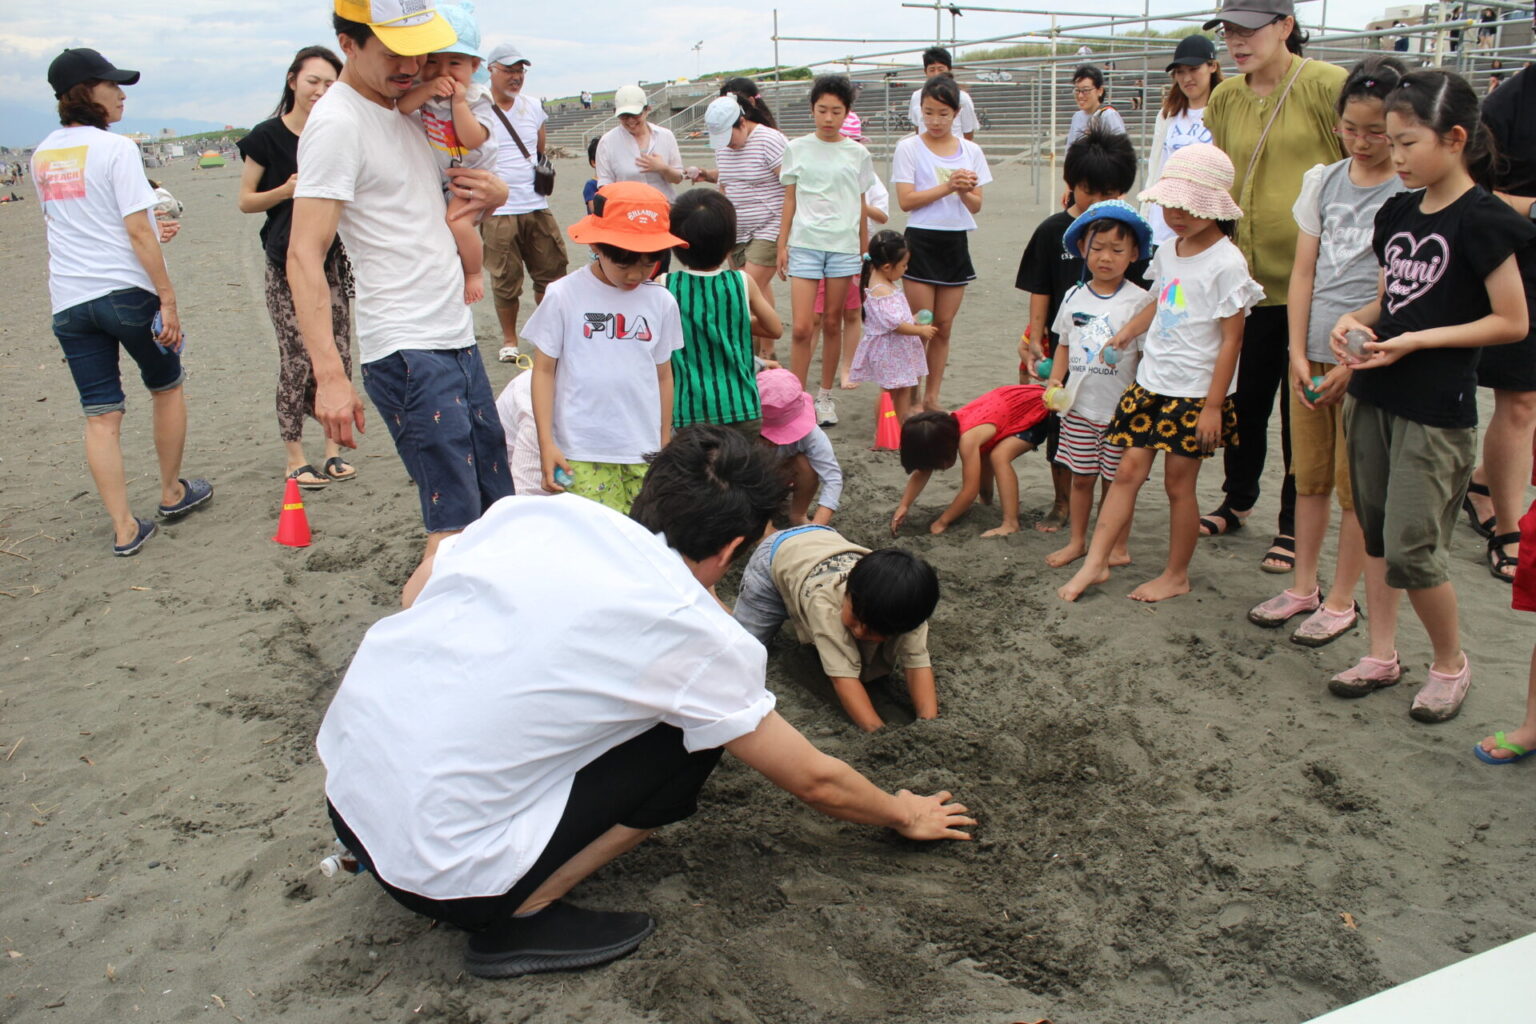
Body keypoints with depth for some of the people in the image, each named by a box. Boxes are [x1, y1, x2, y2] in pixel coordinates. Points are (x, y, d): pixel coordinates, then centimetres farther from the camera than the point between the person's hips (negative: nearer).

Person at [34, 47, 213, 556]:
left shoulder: (42, 156, 13)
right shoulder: (116, 148, -9)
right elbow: (138, 232, -15)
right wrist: (168, 298, -13)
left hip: (69, 300, 6)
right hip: (126, 290, -5)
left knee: (100, 415, 4)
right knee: (167, 388, 17)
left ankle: (124, 529, 5)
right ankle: (172, 493, 29)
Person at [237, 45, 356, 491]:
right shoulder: (267, 137, -2)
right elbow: (246, 200, 2)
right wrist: (286, 190, -14)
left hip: (332, 258, 4)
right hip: (287, 264, -3)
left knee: (337, 356, 2)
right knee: (297, 360, -5)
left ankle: (333, 450, 14)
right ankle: (295, 458, 5)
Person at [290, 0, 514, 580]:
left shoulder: (406, 111, 15)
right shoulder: (336, 123, -11)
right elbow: (305, 256, -19)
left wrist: (492, 194, 5)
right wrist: (328, 375, -30)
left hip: (457, 337, 9)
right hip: (405, 351, -9)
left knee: (497, 508, 14)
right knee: (454, 523, -12)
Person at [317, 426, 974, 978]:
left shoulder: (535, 510, 1)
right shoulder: (698, 634, -10)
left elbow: (415, 592, 16)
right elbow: (814, 782, 3)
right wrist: (906, 816, 22)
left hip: (341, 781, 6)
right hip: (437, 868, -6)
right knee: (692, 740, 4)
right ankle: (518, 920, 1)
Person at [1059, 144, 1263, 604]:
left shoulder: (1226, 263, -13)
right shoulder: (1167, 254, 8)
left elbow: (1231, 339, -14)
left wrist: (1213, 405, -16)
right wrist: (1128, 330, 8)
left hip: (1194, 393, -6)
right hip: (1150, 384, 6)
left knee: (1179, 483, 4)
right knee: (1128, 471, 5)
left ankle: (1176, 575, 19)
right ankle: (1095, 563, 9)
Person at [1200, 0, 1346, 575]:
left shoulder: (1327, 86, -8)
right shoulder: (1225, 100, 8)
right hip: (1250, 275, 4)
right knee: (1248, 396, 14)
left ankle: (1294, 528, 19)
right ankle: (1237, 501, 34)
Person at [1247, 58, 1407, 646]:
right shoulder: (1323, 182, 7)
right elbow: (1303, 273, 7)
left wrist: (1351, 362, -14)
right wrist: (1299, 353, -1)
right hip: (1310, 353, 5)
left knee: (1356, 485, 4)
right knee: (1309, 475, 13)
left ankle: (1341, 601, 16)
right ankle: (1303, 586, 26)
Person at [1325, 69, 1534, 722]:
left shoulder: (1480, 220, -12)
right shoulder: (1398, 213, 9)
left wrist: (1416, 340, -19)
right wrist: (1355, 320, -3)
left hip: (1436, 409, -7)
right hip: (1373, 395, 7)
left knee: (1410, 549, -5)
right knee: (1376, 533, 13)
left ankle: (1451, 663, 18)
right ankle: (1381, 657, 26)